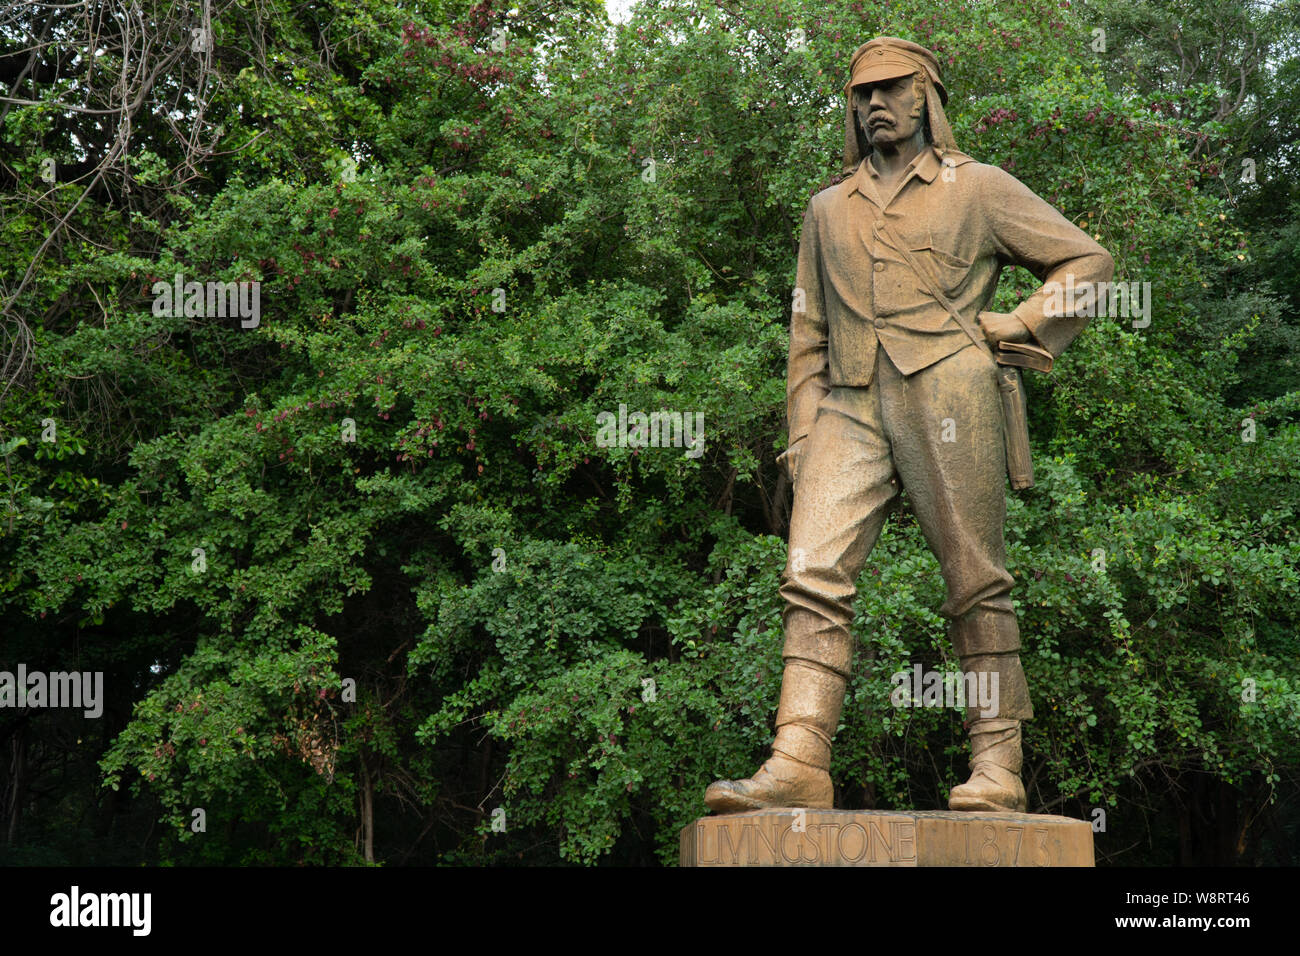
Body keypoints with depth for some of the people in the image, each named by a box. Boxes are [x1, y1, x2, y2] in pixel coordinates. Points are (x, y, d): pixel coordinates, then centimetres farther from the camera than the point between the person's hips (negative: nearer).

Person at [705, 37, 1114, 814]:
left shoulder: (977, 188, 14)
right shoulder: (829, 209, 26)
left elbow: (1088, 260, 14)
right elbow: (809, 334, 24)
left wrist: (1016, 327, 1)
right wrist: (804, 431, 13)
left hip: (945, 392, -3)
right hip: (851, 407, 4)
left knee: (976, 582, -4)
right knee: (816, 574, -13)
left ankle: (998, 767, -1)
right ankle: (799, 765, -21)